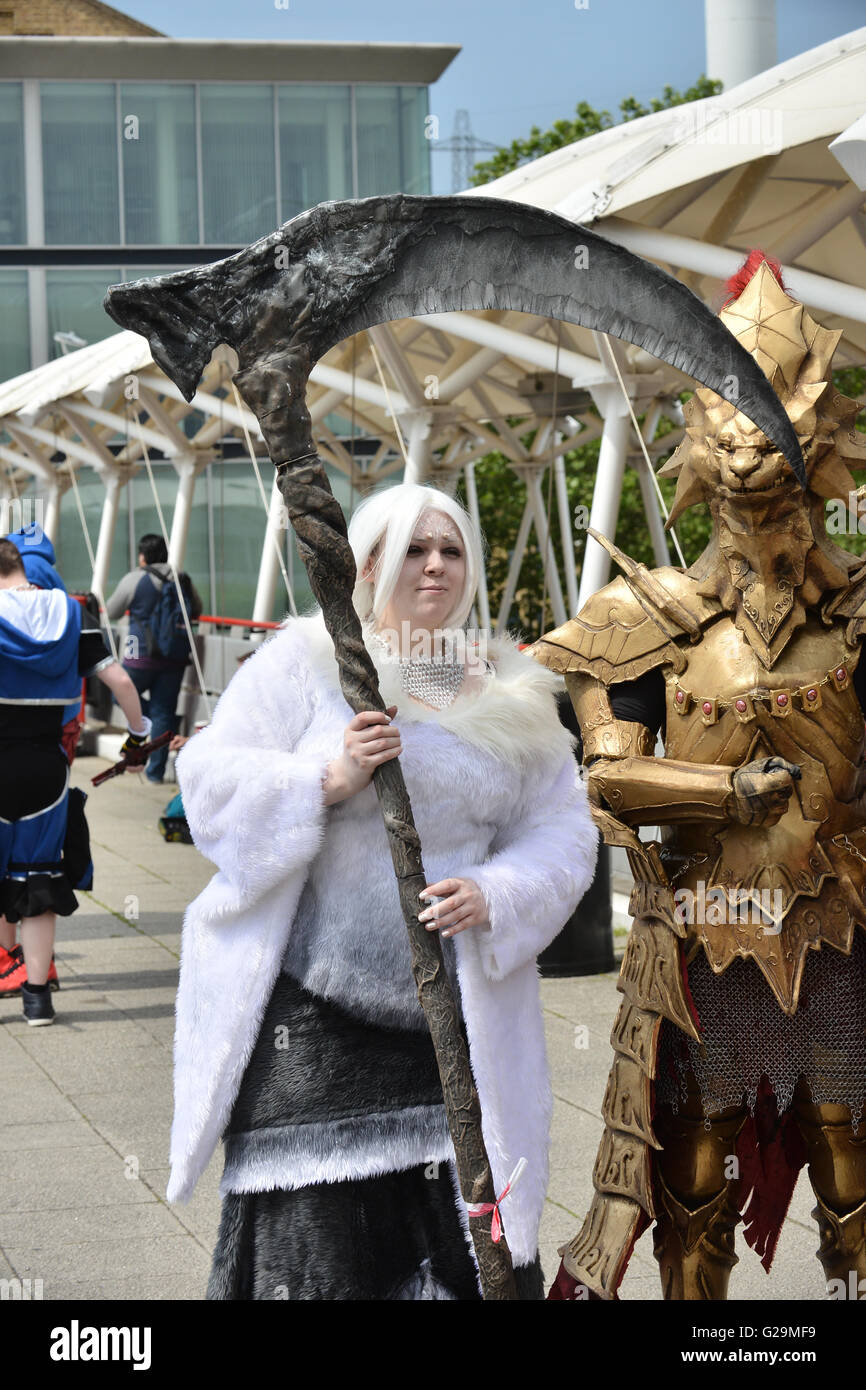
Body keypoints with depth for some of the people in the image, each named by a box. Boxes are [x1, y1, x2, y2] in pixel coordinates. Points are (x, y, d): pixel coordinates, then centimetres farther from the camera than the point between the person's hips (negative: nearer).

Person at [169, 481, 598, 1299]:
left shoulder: (512, 695, 11)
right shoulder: (303, 662, 2)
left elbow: (561, 832, 9)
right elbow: (209, 780, -2)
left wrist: (493, 896, -12)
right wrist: (326, 782, -18)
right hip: (308, 1019, -3)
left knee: (466, 1255, 1)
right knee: (313, 1254, -4)